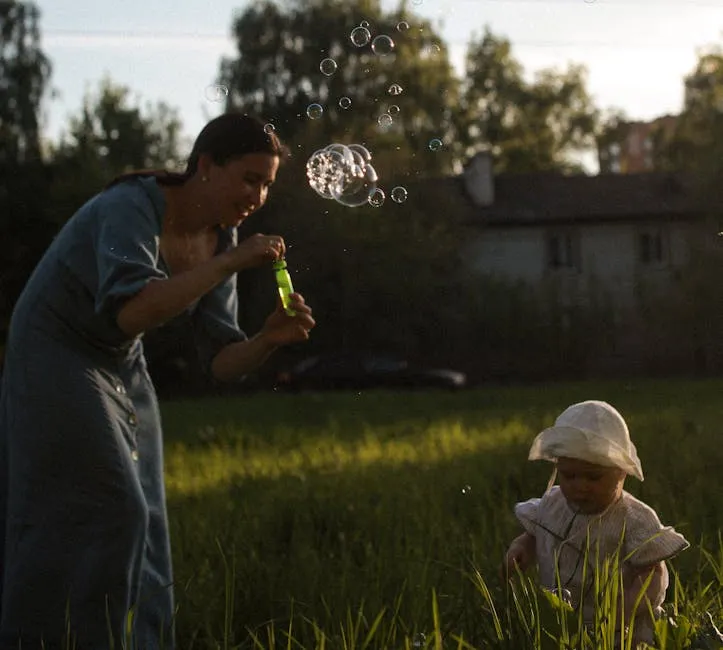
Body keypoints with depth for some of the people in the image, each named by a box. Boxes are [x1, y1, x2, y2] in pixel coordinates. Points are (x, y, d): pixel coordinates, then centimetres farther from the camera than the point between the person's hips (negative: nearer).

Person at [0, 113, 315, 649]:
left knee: (141, 527, 4)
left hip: (122, 370, 8)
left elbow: (221, 361, -3)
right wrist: (231, 263, -42)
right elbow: (130, 311, -44)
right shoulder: (130, 208, -26)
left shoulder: (220, 238, -4)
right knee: (108, 510, -16)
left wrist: (270, 339, -23)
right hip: (55, 357, -8)